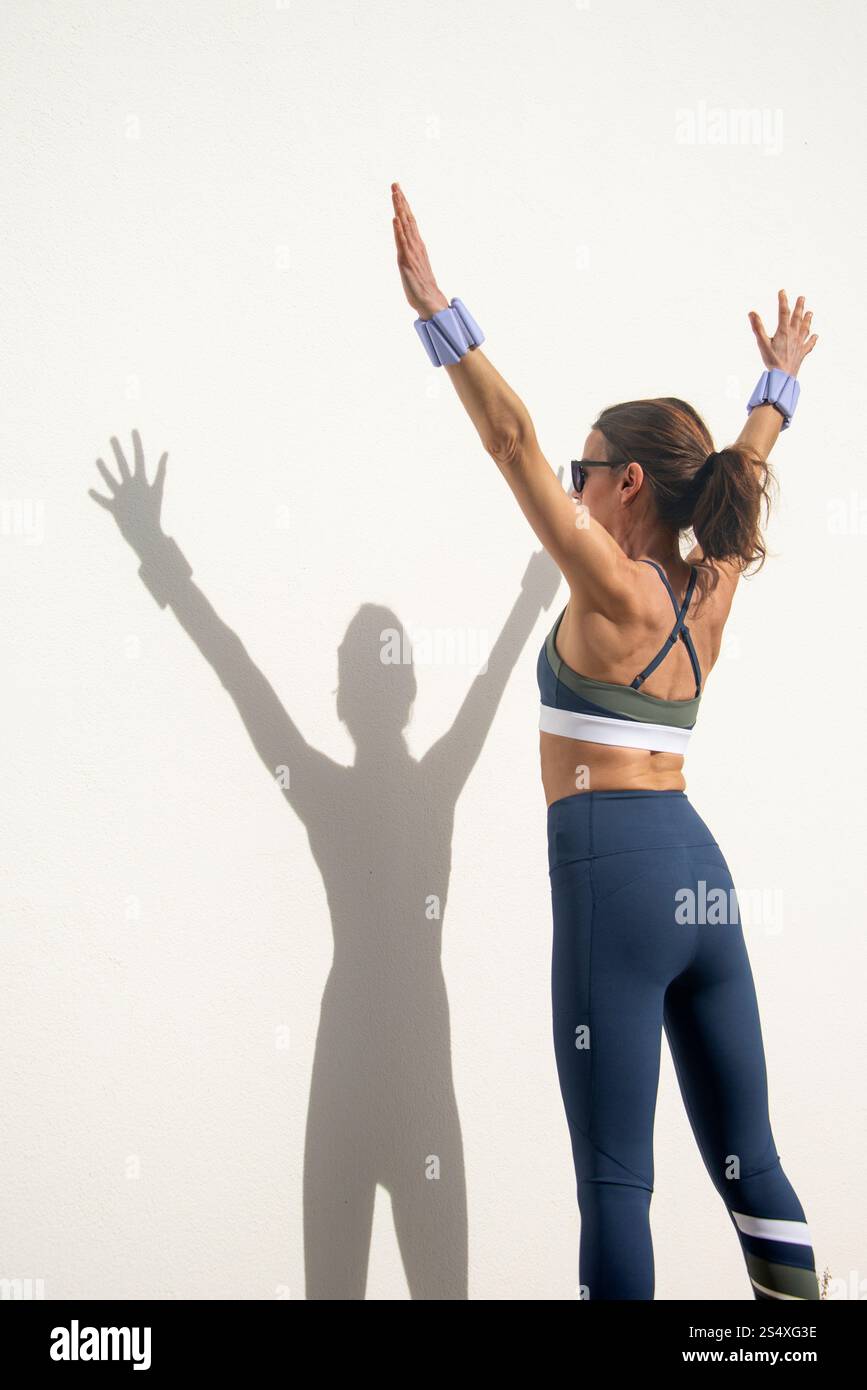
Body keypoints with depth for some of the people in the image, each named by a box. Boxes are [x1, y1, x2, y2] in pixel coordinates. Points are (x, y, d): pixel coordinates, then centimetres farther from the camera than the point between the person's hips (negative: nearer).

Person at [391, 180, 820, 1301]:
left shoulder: (614, 590, -7)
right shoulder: (710, 589, 11)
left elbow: (512, 439, -12)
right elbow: (744, 471, 29)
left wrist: (434, 308, -13)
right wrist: (780, 378, 44)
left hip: (617, 866, -7)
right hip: (701, 869, 8)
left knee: (614, 1175, -4)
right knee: (746, 1157, 13)